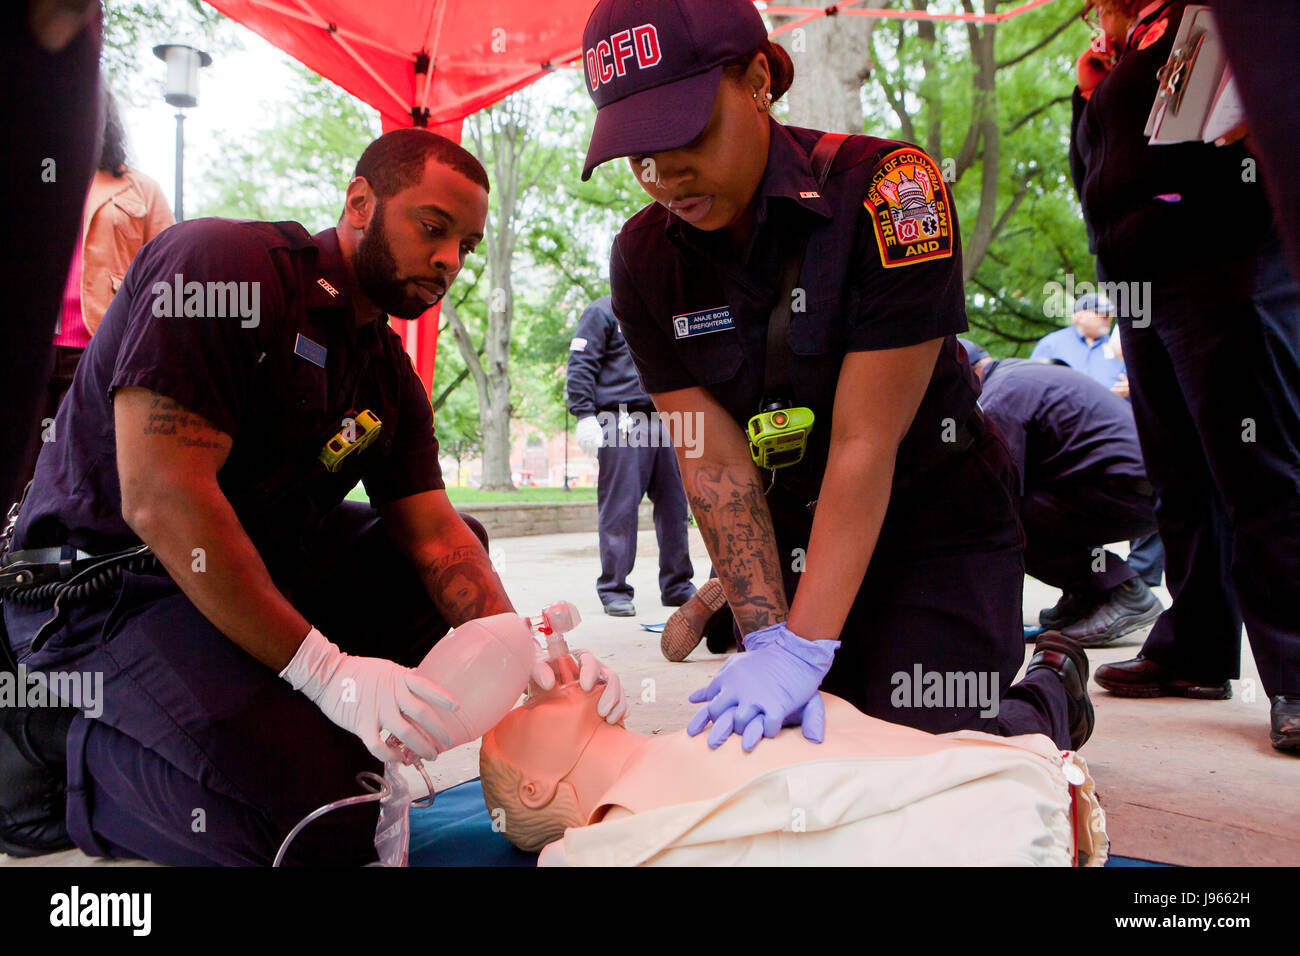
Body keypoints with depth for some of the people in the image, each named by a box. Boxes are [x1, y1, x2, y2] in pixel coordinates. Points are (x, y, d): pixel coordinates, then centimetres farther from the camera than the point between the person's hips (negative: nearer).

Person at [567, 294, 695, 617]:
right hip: (620, 423, -7)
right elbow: (580, 364, -6)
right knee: (619, 506, -7)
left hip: (660, 421, 7)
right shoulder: (603, 312, 3)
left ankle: (677, 586, 15)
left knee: (674, 502, 6)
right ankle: (614, 590, 0)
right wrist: (585, 415, -15)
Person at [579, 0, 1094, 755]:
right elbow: (715, 465, -13)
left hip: (940, 526, -4)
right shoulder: (644, 260, -9)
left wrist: (803, 646, -30)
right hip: (793, 535, 5)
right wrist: (767, 637, -22)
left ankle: (1051, 694, 26)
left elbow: (865, 443, -26)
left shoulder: (887, 191, -23)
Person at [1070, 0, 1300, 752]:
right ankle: (1197, 652, 17)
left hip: (1221, 270, -9)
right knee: (1181, 482, 10)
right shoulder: (1128, 64, 27)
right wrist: (1089, 96, 18)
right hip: (1144, 289, 9)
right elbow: (1091, 184, 26)